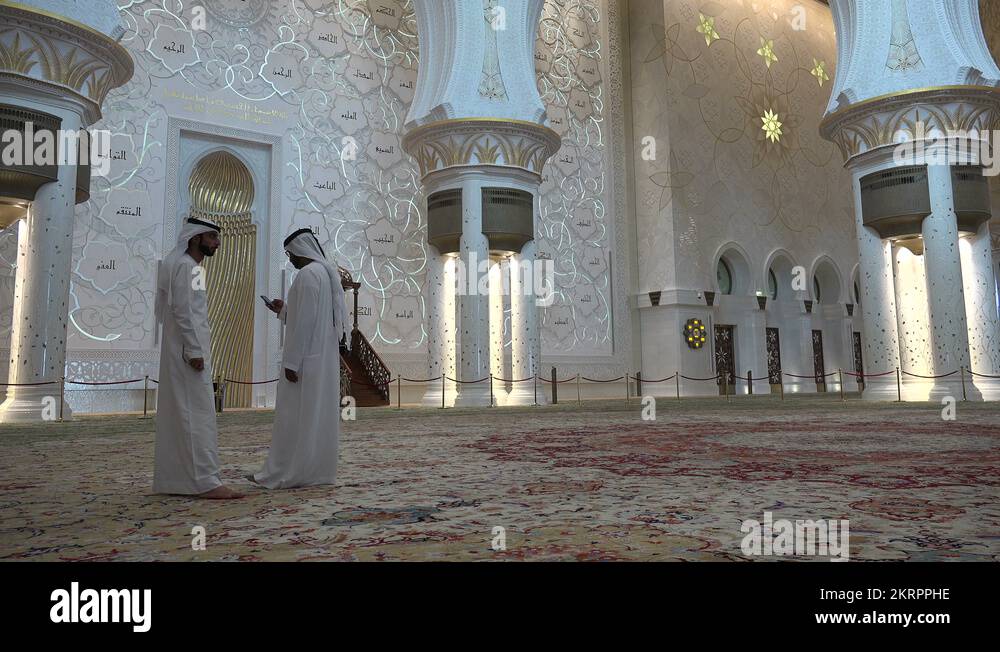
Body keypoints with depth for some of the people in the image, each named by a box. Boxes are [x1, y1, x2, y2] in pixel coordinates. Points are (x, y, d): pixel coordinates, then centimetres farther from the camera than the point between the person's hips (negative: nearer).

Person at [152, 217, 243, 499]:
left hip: (184, 353, 10)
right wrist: (195, 351, -21)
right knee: (199, 415, -11)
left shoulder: (191, 267, 19)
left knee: (177, 417, 11)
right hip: (189, 352, -10)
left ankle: (172, 478, 16)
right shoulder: (185, 266, -11)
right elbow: (183, 311, -19)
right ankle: (205, 481, -10)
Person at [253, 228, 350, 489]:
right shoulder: (329, 273, 16)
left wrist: (291, 362, -19)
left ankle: (283, 474, 3)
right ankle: (319, 470, 15)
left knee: (295, 415, -3)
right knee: (321, 415, 10)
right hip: (326, 358, 9)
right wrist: (284, 309, 20)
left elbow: (305, 321, -20)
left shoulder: (307, 274, -13)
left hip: (306, 358, -9)